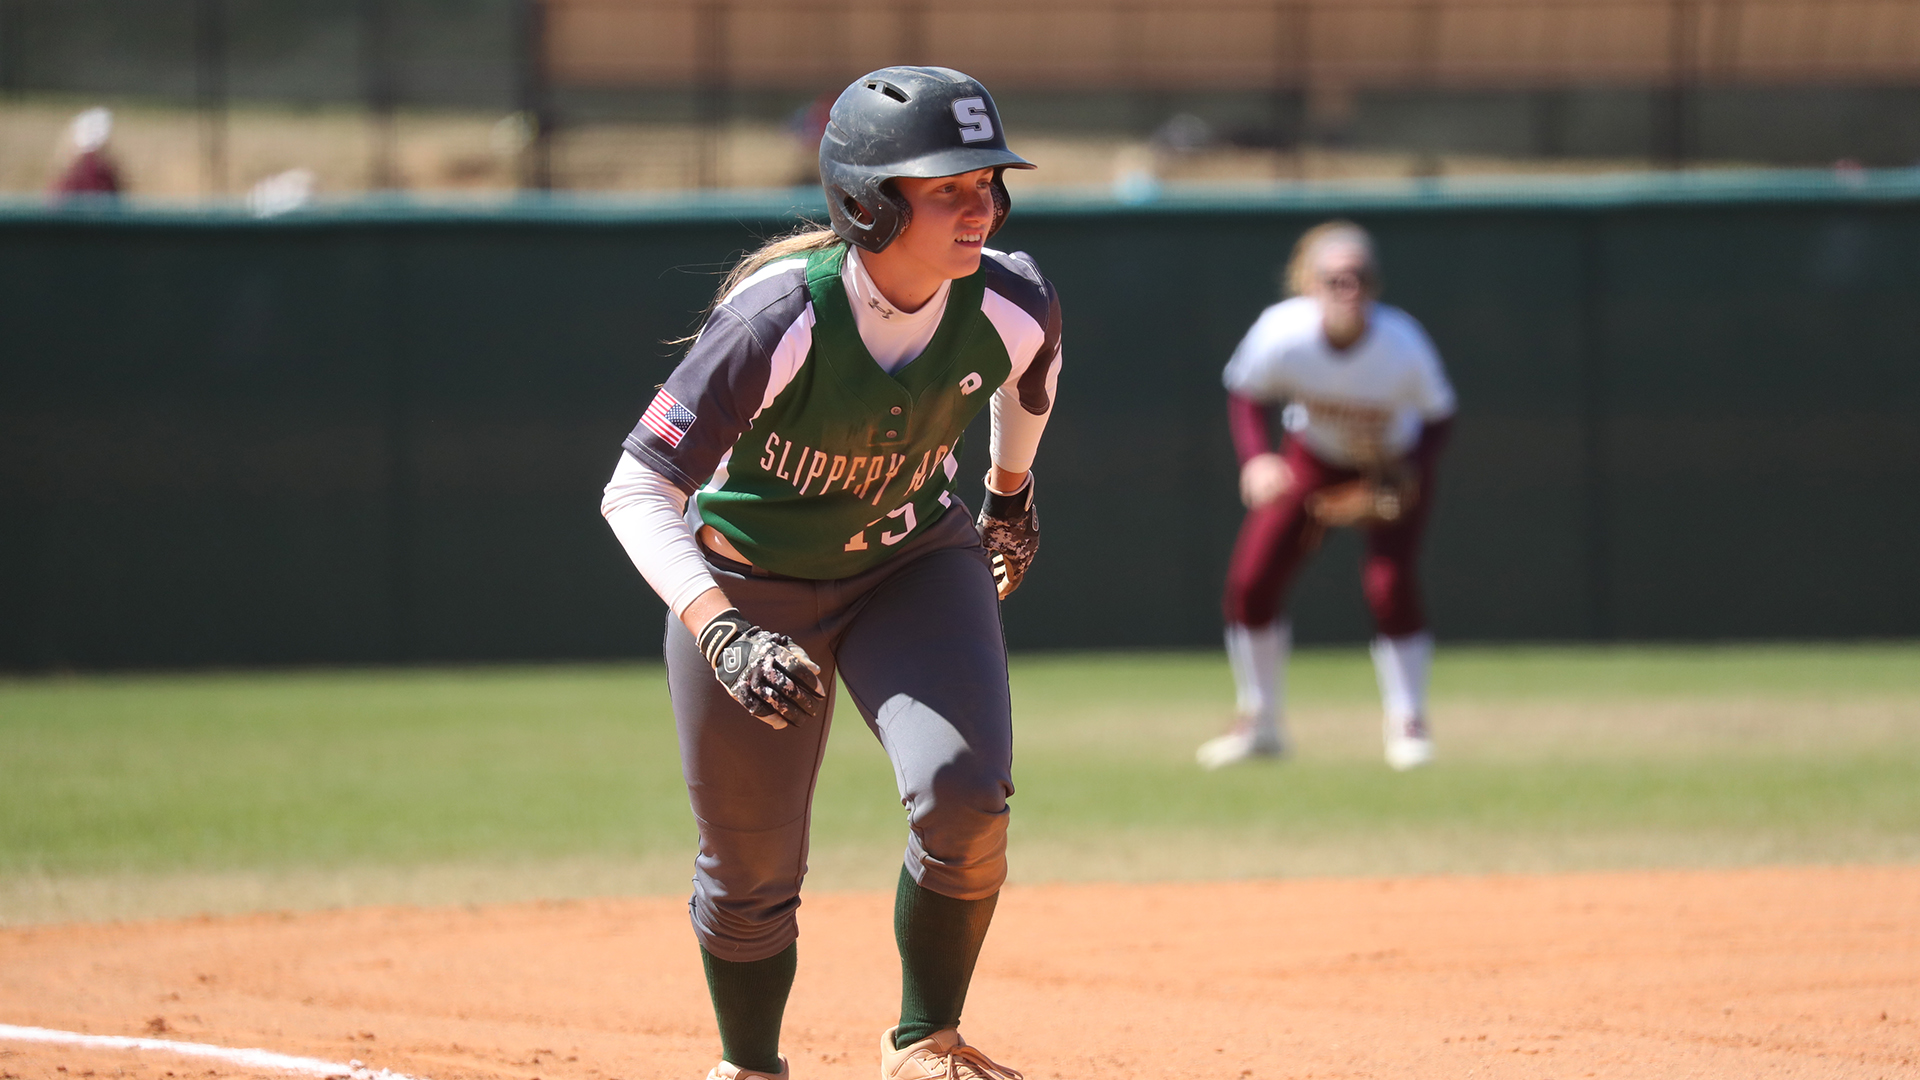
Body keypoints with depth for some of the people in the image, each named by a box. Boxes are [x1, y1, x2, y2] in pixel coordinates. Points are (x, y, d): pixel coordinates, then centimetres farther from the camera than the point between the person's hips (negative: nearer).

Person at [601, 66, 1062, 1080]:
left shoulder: (1010, 306, -22)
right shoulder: (780, 320, -34)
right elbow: (636, 494, -34)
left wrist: (1011, 485, 22)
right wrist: (719, 632, -47)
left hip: (913, 562, 2)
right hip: (748, 579, -2)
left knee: (963, 793, -22)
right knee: (750, 873, 6)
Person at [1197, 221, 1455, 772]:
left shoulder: (1403, 346, -32)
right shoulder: (1282, 334, -30)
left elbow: (1438, 416, -15)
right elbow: (1245, 394, -10)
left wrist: (1408, 478, -31)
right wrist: (1256, 458, -27)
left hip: (1393, 467, -2)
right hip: (1313, 458, 2)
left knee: (1390, 584, -20)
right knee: (1250, 580, -6)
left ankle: (1409, 726, 0)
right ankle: (1260, 725, 13)